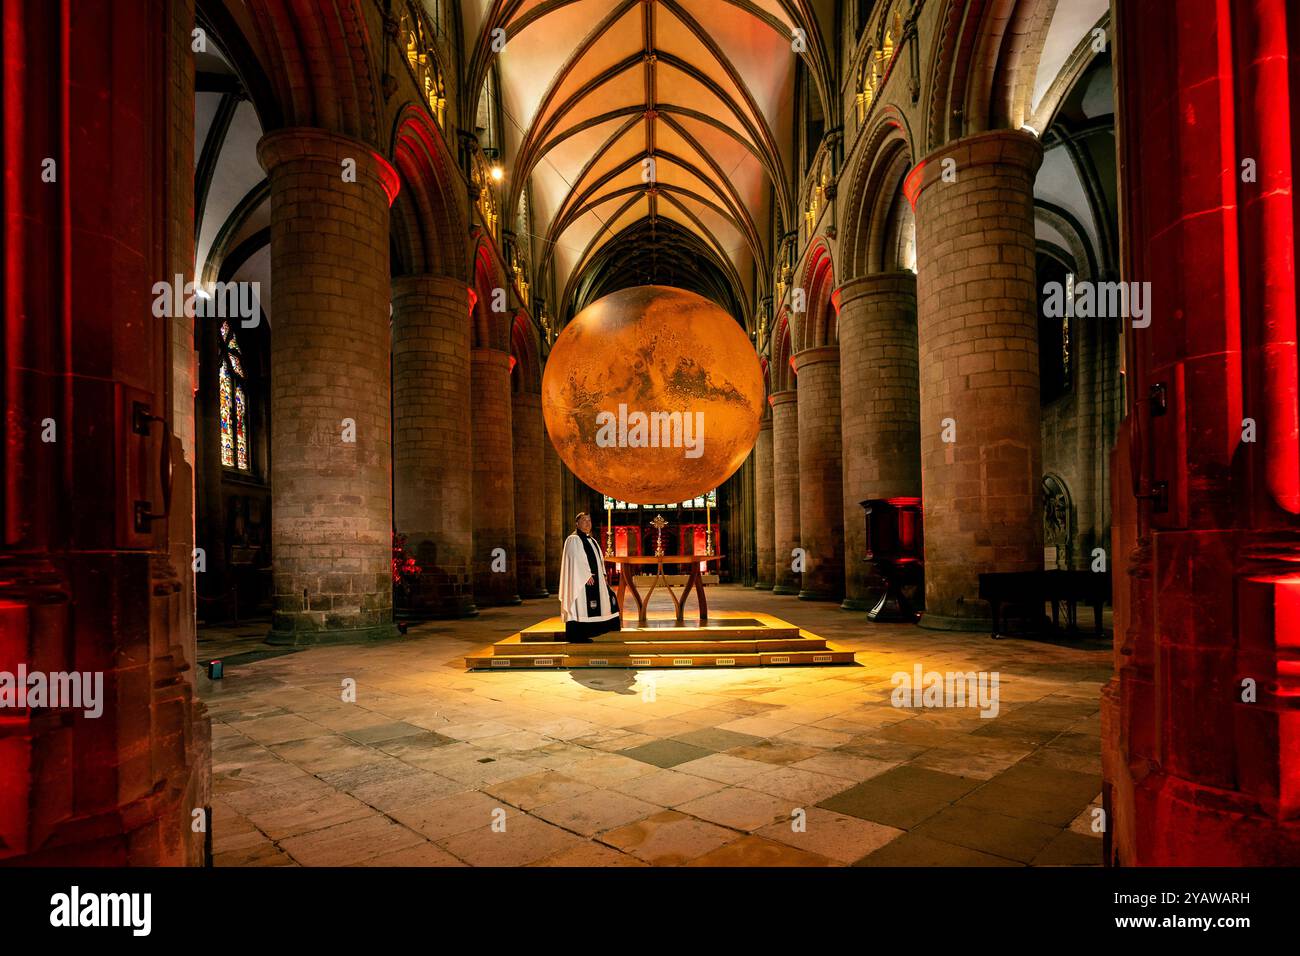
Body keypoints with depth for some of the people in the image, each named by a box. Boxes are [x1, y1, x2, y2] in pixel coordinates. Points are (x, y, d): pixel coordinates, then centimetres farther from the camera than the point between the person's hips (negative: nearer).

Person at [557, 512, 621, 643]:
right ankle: (576, 635, -4)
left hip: (594, 578, 9)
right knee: (580, 605, -9)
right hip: (581, 579, -9)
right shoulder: (573, 540, -7)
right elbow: (575, 560, -16)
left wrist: (603, 575, 9)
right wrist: (587, 575, -21)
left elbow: (598, 559, 20)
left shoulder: (592, 540, 19)